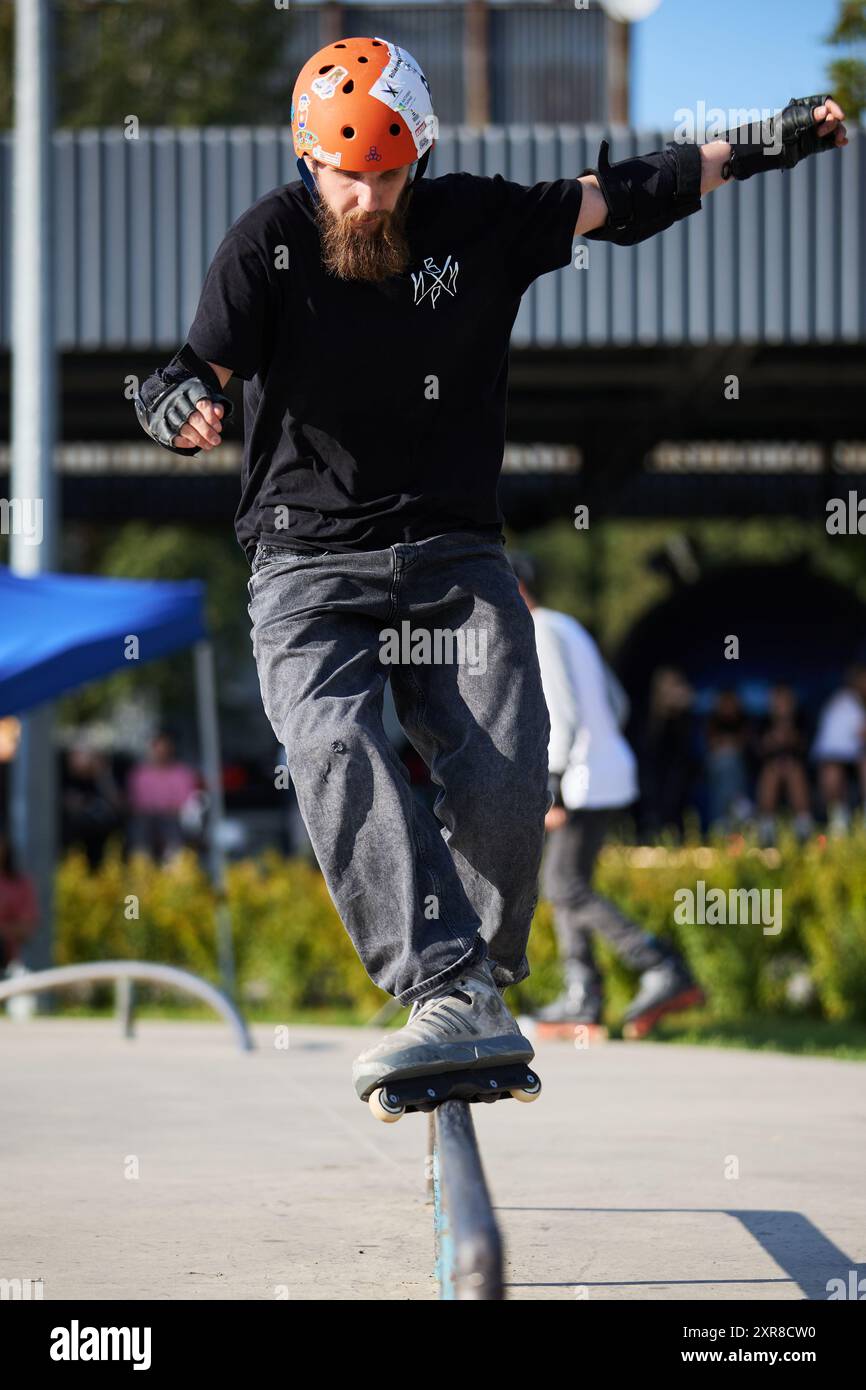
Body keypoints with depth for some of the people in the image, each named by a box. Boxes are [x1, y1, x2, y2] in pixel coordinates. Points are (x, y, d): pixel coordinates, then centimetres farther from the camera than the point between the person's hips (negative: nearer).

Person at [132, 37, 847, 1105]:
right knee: (332, 749, -29)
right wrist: (177, 400, -33)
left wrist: (768, 146, 8)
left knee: (505, 779, -20)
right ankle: (451, 994, -38)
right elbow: (206, 367, -9)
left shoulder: (476, 223, 3)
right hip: (307, 566, -1)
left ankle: (480, 986, 0)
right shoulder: (270, 241, -2)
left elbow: (617, 199, 11)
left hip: (453, 559, 2)